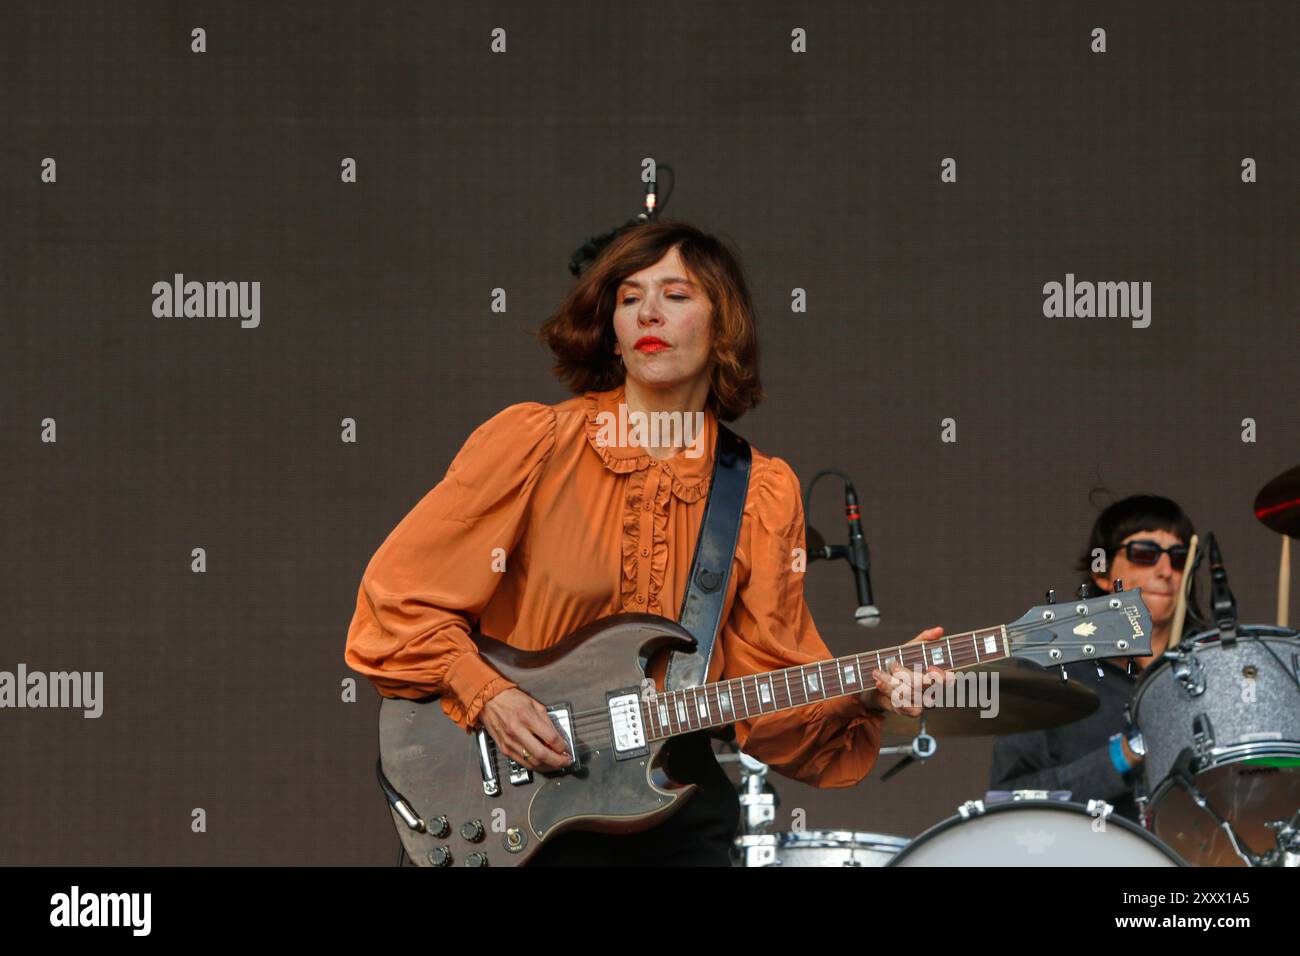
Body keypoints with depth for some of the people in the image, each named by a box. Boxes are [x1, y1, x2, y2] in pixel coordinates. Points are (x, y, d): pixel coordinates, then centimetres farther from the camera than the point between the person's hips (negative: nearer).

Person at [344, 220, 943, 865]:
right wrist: (487, 695, -13)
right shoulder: (532, 442, -5)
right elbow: (399, 593, -2)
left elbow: (770, 677, 2)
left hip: (677, 799, 3)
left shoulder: (762, 495, 3)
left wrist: (860, 697, -15)